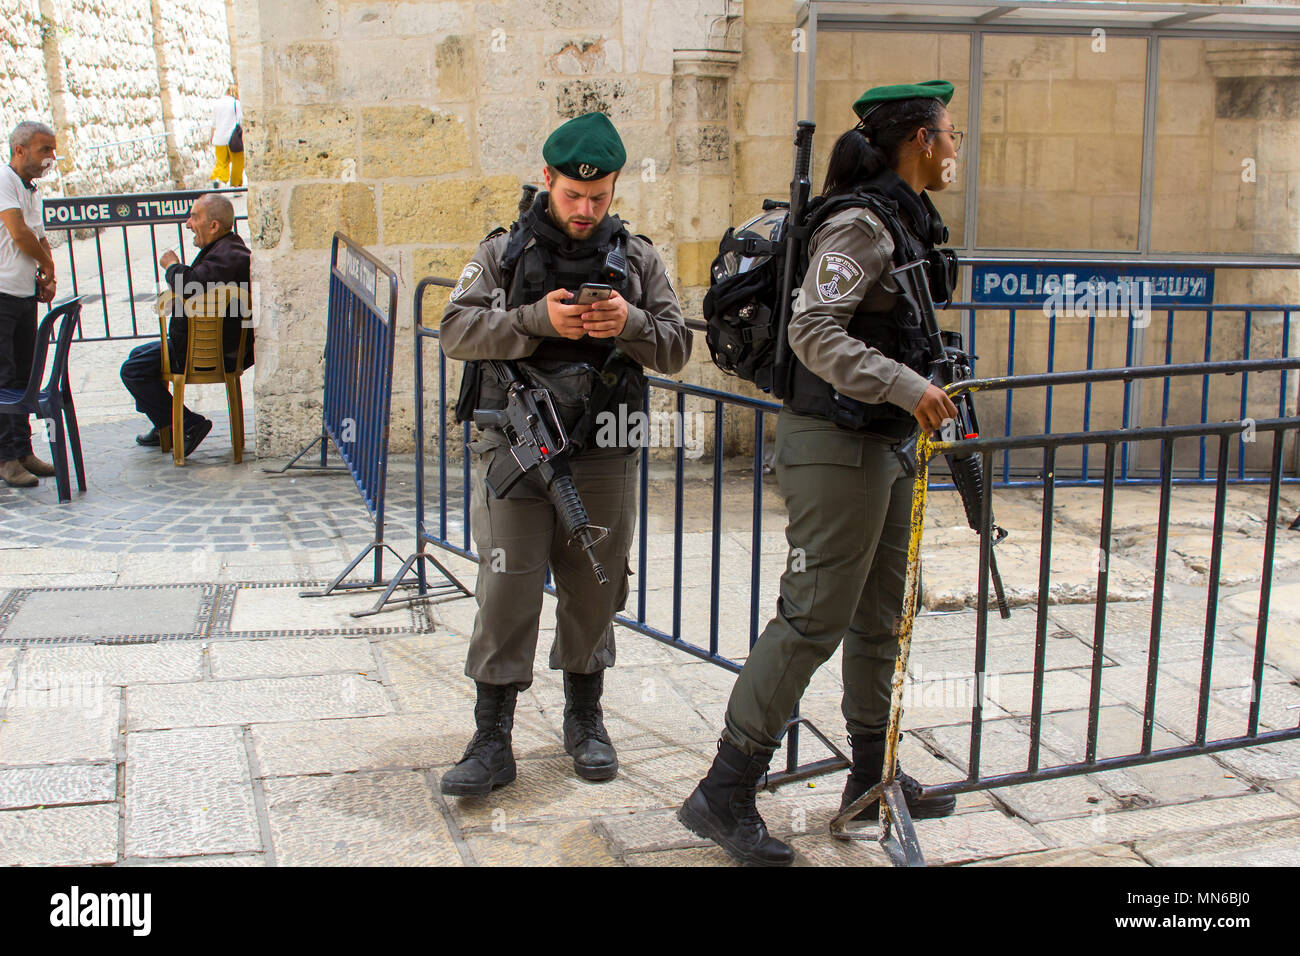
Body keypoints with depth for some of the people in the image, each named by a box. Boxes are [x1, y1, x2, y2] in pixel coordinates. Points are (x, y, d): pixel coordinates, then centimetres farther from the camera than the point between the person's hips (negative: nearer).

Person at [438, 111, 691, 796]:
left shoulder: (638, 258, 9)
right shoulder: (504, 251, 4)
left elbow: (676, 349, 7)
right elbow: (456, 330, -6)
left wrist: (631, 324, -14)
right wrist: (539, 319, -19)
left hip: (604, 455, 2)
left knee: (594, 592, 10)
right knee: (506, 593, -4)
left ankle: (585, 719, 28)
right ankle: (492, 740, 5)